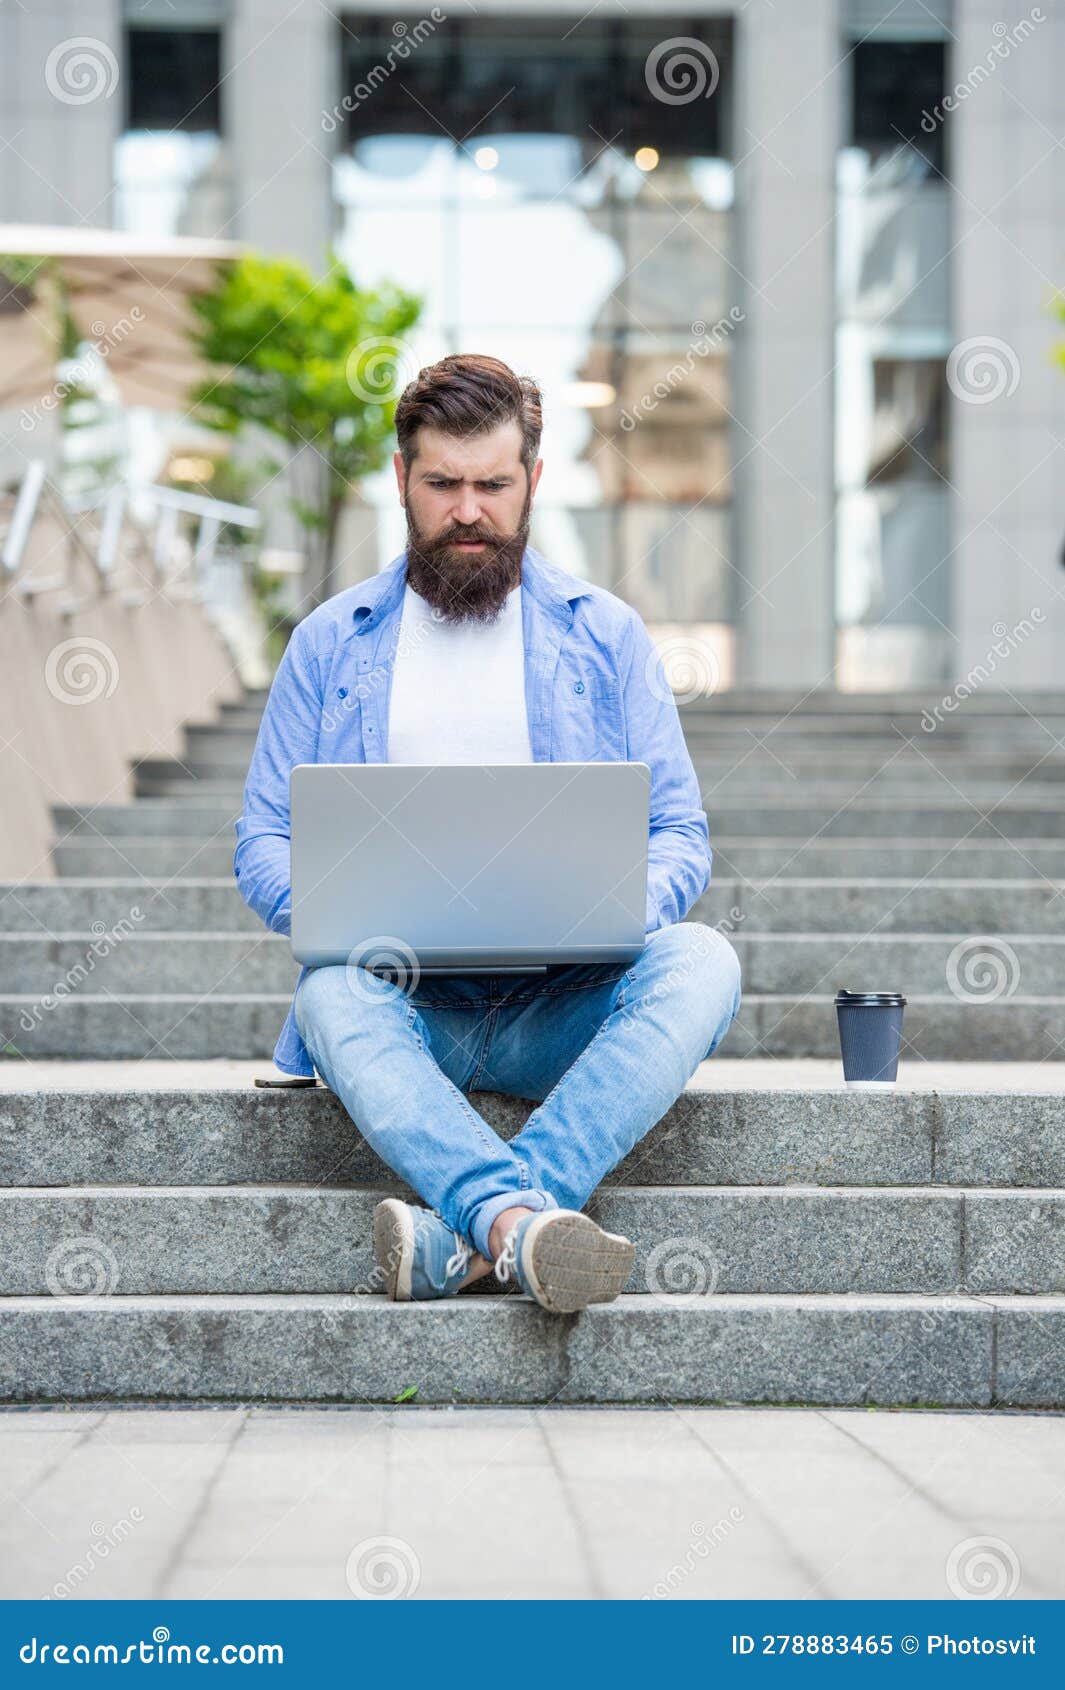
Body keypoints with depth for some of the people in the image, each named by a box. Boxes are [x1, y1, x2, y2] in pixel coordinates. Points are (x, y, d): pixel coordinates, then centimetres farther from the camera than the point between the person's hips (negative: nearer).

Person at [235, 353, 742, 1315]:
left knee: (701, 960, -31)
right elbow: (263, 841, 12)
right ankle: (525, 1224, -55)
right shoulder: (332, 643, 15)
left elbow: (682, 833, 12)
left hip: (567, 1007, 1)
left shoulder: (606, 634, 15)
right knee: (333, 993, -35)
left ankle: (466, 1233, -44)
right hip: (407, 1004, -1)